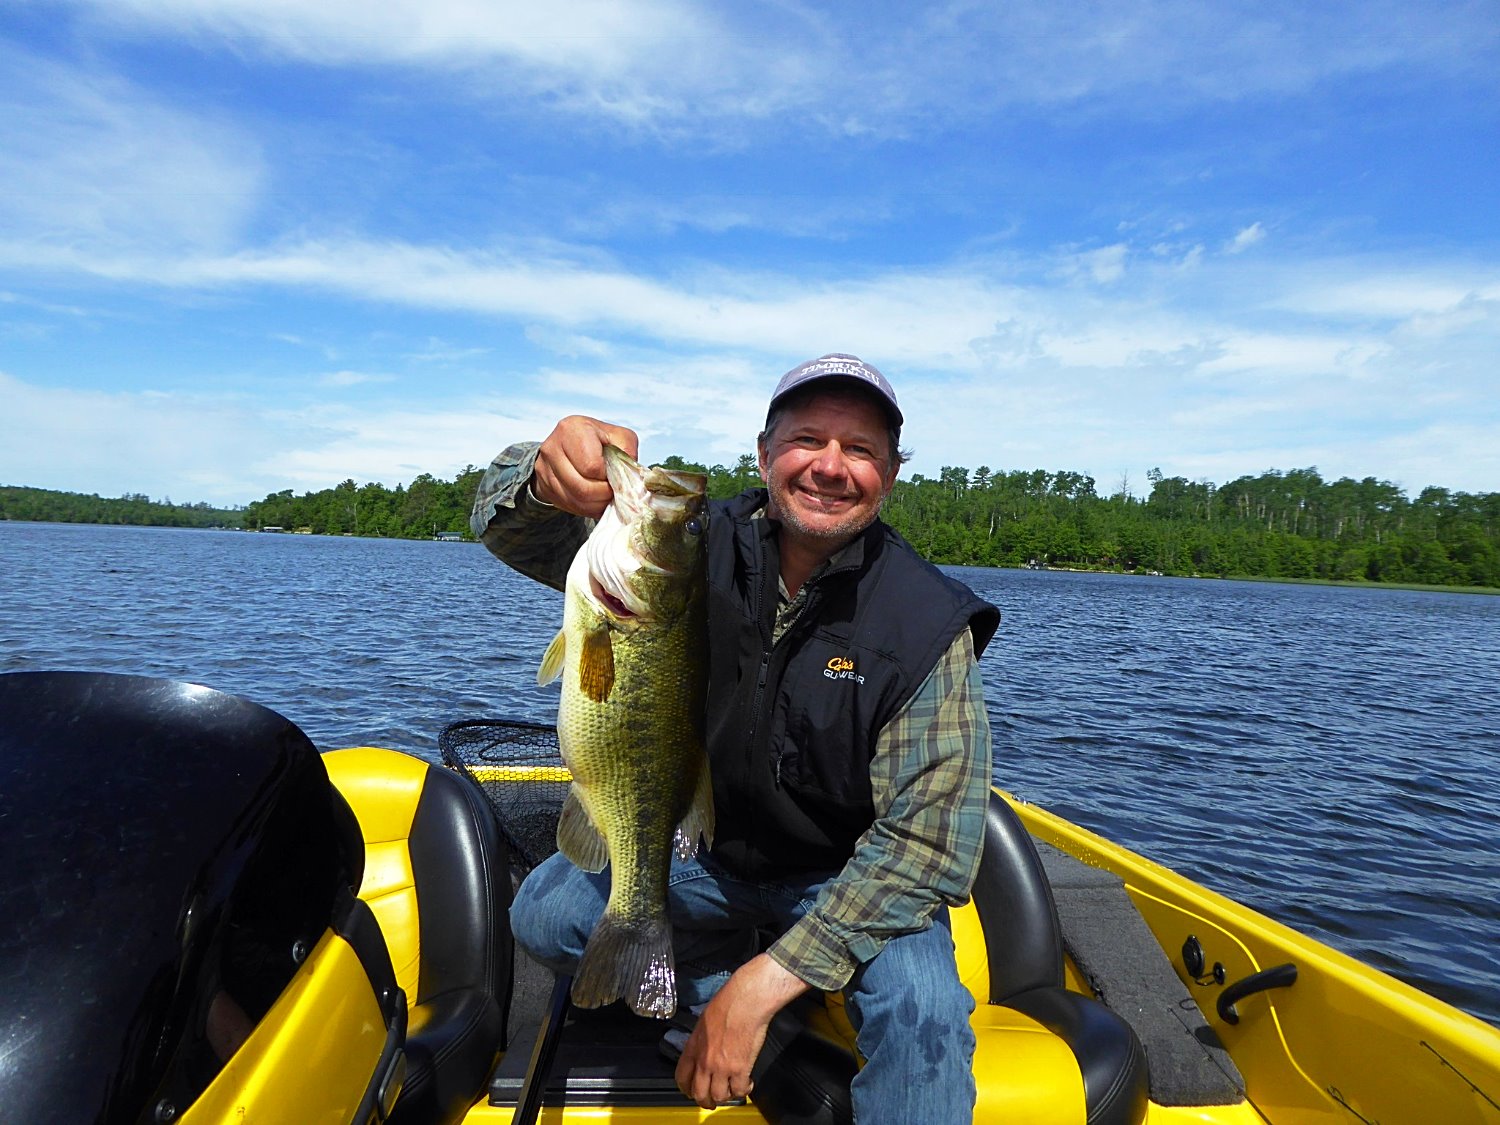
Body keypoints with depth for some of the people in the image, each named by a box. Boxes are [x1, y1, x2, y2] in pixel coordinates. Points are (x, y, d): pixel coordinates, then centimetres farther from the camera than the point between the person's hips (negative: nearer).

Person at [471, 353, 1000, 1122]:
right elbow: (514, 534, -16)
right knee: (544, 914, -13)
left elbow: (926, 841, -23)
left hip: (852, 878, -4)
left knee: (920, 1009, -31)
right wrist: (549, 476, -42)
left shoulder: (929, 624, -21)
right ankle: (780, 1051, 3)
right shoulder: (699, 546, -13)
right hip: (702, 845, 5)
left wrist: (764, 981, -30)